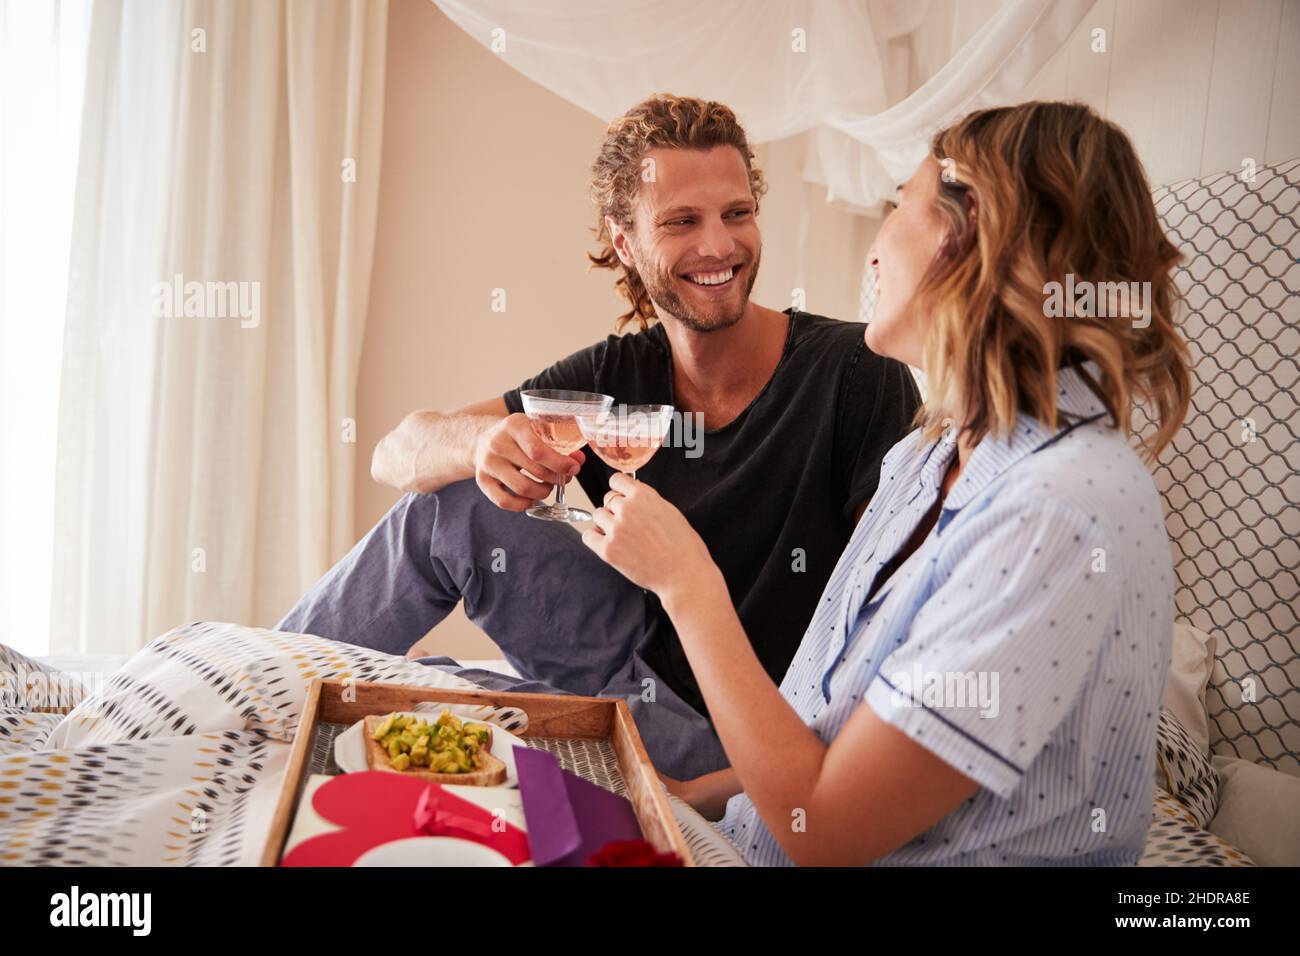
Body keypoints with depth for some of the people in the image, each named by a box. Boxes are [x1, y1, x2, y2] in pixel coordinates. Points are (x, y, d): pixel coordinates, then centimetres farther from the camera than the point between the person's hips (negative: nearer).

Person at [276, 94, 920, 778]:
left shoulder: (856, 372, -17)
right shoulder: (615, 376, -2)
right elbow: (396, 455, -5)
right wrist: (479, 439, -30)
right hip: (638, 672, 5)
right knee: (446, 503, -5)